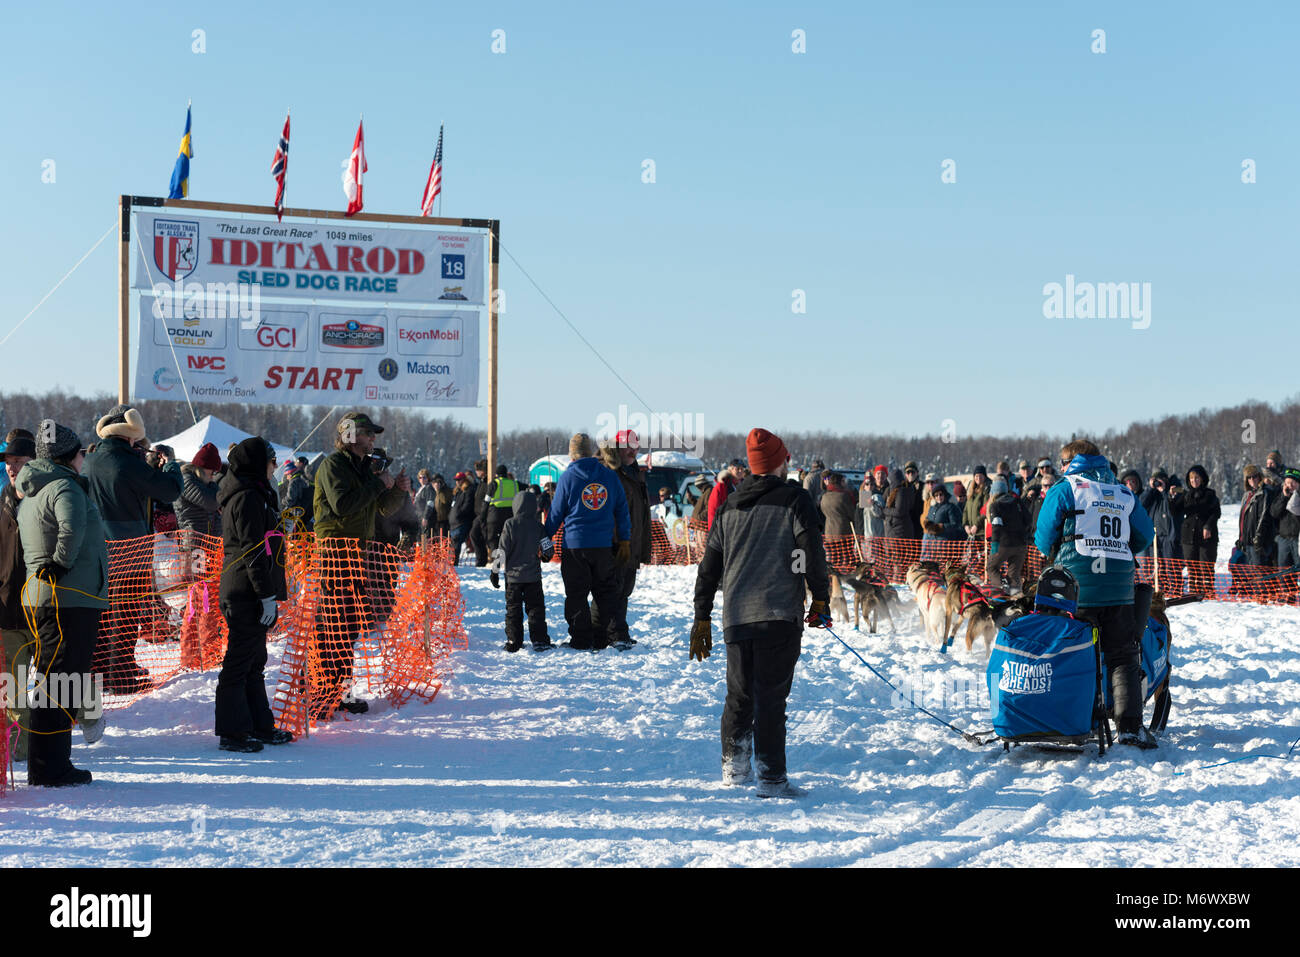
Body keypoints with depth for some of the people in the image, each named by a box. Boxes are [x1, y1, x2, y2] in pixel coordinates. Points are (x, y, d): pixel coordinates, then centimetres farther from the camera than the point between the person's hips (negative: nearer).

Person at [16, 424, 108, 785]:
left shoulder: (30, 495, 18)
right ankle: (47, 769, -3)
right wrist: (61, 565, -19)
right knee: (59, 685, -6)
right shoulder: (64, 488, -13)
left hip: (42, 598, 10)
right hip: (70, 600, -10)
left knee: (56, 683, 15)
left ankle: (52, 765, 22)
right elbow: (72, 528, -32)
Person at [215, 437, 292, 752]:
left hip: (244, 593, 10)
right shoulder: (248, 497, -14)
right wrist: (267, 595, -20)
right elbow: (253, 550, -19)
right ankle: (232, 733, 0)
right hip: (247, 594, -10)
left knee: (254, 660, 15)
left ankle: (260, 726, 24)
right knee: (240, 661, -5)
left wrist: (270, 591, 23)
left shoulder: (253, 494, 18)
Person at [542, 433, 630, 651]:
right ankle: (613, 634, 12)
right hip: (604, 545, 3)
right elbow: (622, 510, 9)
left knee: (576, 594, 4)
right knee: (606, 591, 14)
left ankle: (582, 640, 4)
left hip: (575, 545, -3)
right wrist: (625, 541, 16)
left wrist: (546, 539, 11)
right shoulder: (609, 476, 4)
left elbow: (556, 512, -1)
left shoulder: (568, 477, -5)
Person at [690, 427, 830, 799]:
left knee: (739, 694, 17)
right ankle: (772, 779, -3)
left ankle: (734, 767, 22)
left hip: (735, 616, 5)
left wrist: (702, 619, 20)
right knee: (771, 697, -3)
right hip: (780, 615, -5)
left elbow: (709, 567, 16)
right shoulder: (794, 498, 0)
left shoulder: (730, 507, 15)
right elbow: (812, 552, -8)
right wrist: (820, 599, 3)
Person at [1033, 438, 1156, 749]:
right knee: (1123, 659, 7)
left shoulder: (1063, 490, 1)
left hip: (1076, 587, -3)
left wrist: (1056, 556, 22)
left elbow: (1044, 539, 1)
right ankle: (1130, 726, -1)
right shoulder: (1124, 494, 14)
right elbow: (1145, 534, 14)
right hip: (1119, 588, 3)